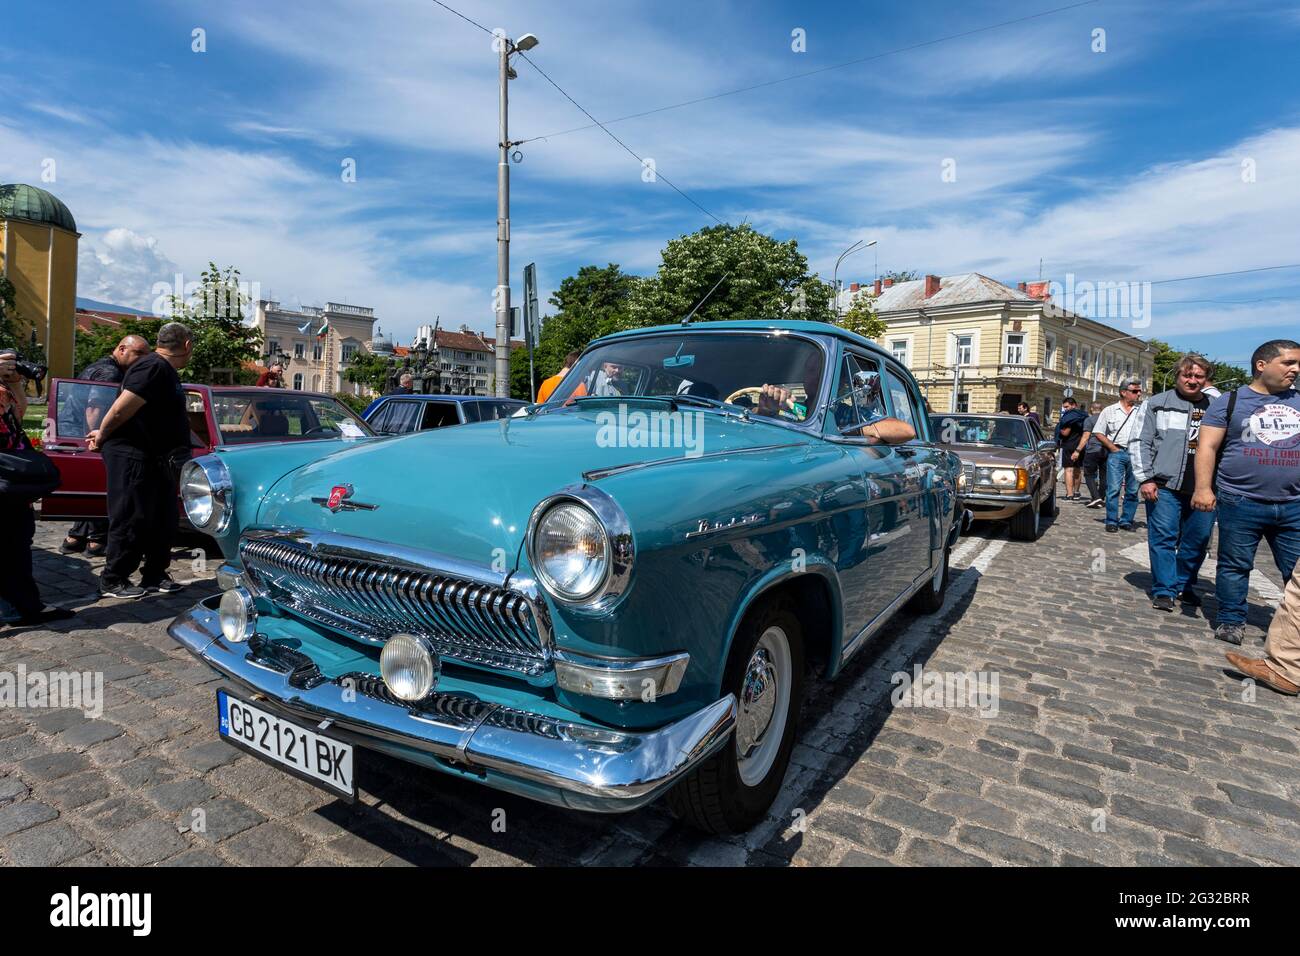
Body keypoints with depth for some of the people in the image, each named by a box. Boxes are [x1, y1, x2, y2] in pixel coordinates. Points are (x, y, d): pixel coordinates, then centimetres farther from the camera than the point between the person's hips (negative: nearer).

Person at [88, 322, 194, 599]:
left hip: (157, 458, 10)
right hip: (132, 456, -10)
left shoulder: (165, 371, 13)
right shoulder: (153, 368, -19)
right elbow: (119, 411, -23)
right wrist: (102, 437, -7)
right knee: (131, 520, -3)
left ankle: (154, 576, 22)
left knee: (163, 519, 13)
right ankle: (112, 582, 9)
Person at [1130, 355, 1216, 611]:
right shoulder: (1157, 404, 4)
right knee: (1163, 538, -3)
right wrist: (1145, 479, -8)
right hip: (1164, 486, -3)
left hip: (1203, 490, 3)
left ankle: (1184, 586, 24)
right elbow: (1140, 442, 0)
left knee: (1198, 541, 9)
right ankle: (1164, 590, 4)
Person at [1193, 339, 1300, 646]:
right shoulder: (1229, 401, 1)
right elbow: (1207, 447, -5)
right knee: (1235, 566, 6)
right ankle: (1231, 620, 19)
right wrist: (1203, 488, -15)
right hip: (1241, 504, -3)